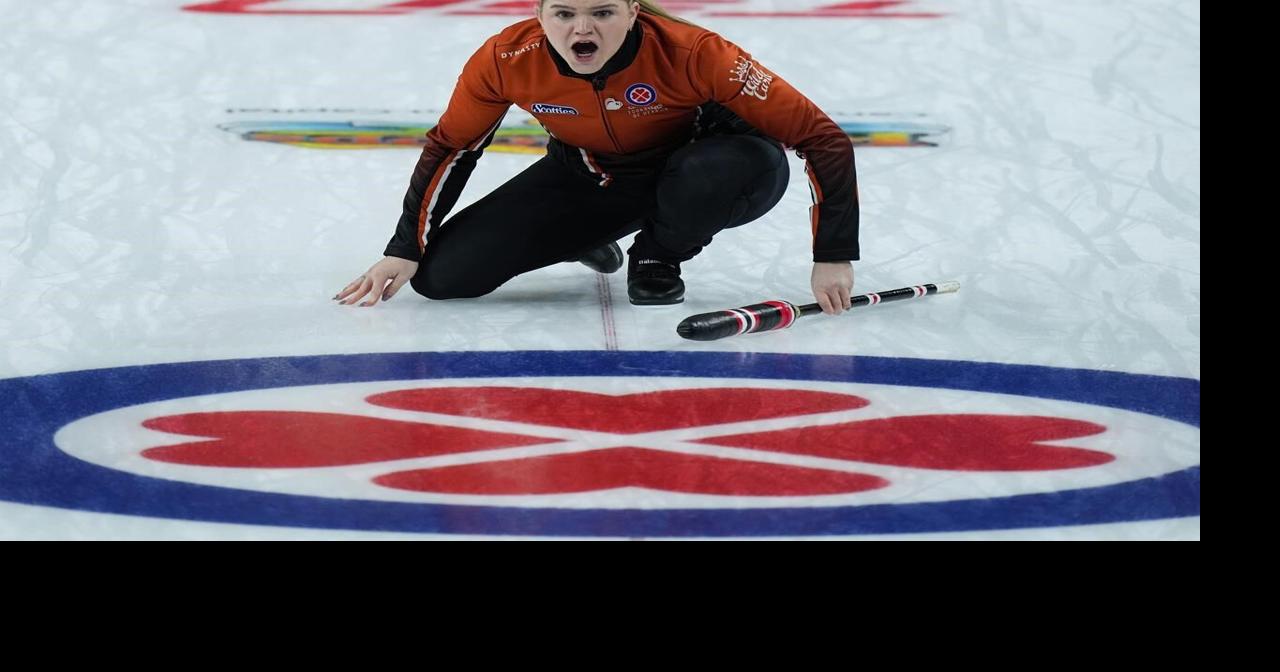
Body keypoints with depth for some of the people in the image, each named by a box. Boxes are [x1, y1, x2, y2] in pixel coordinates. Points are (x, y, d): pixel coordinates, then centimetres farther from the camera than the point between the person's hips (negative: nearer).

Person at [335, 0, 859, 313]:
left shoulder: (692, 53, -34)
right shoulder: (507, 60, -25)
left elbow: (821, 137, -27)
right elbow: (450, 146, -5)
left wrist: (832, 257, -29)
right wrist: (403, 252, -5)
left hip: (685, 177, -2)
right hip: (583, 180, 2)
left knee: (759, 166, -38)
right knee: (441, 274, -13)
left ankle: (659, 256, -3)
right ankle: (587, 240, 16)